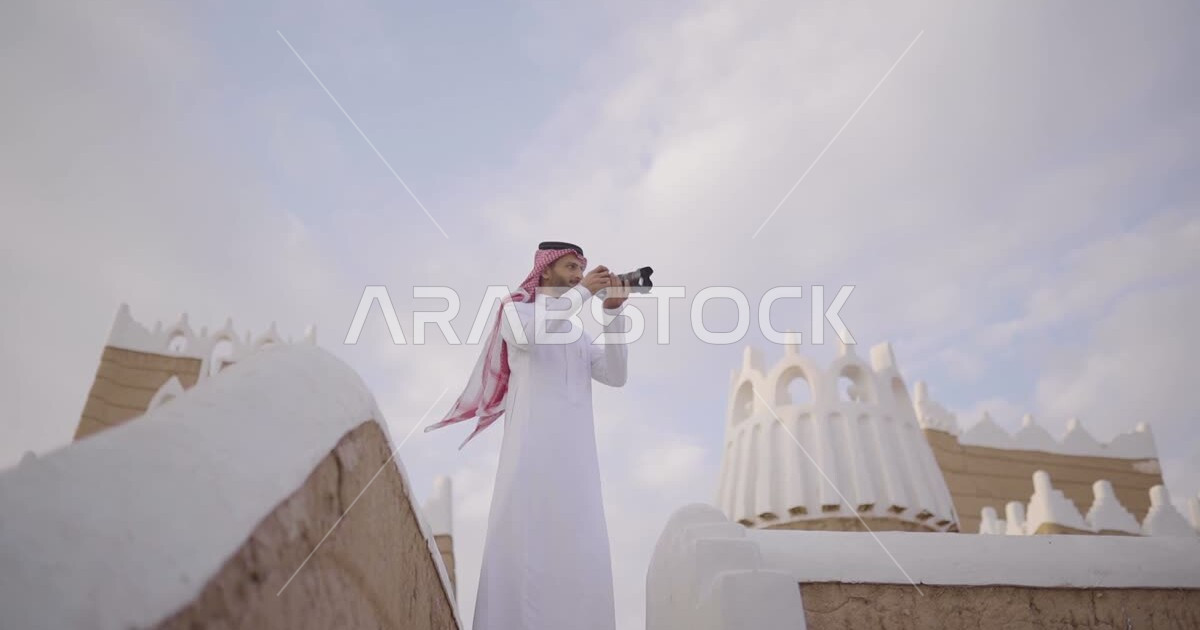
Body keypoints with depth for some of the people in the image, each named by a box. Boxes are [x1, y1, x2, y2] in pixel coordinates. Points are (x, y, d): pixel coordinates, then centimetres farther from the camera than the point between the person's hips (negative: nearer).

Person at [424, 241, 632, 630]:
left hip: (576, 453, 6)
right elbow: (530, 335, -17)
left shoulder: (577, 332, 26)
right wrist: (583, 292, -11)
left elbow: (615, 376, 10)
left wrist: (613, 312, 1)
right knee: (524, 540, -10)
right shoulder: (515, 309, 9)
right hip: (532, 447, -5)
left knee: (578, 549, -1)